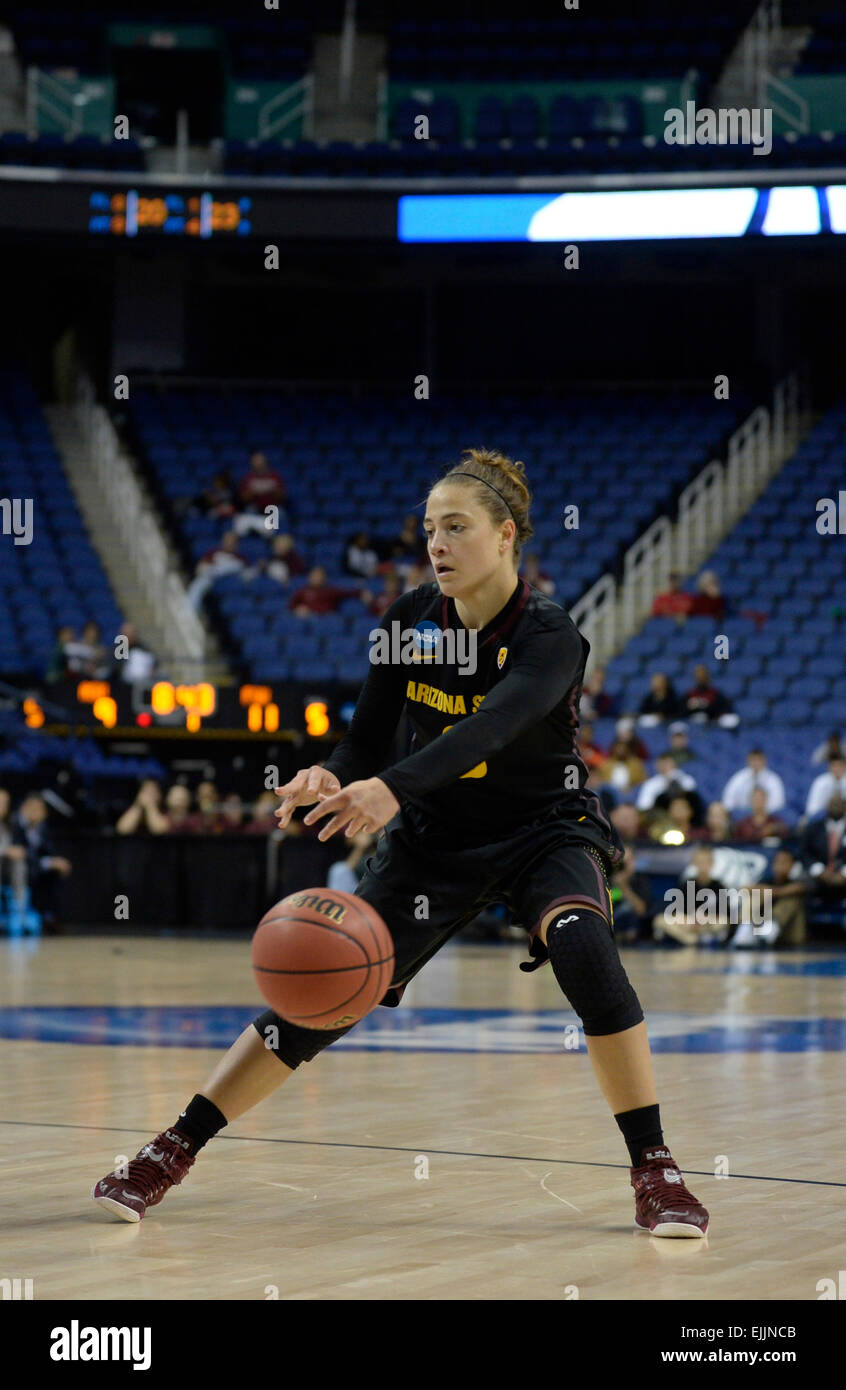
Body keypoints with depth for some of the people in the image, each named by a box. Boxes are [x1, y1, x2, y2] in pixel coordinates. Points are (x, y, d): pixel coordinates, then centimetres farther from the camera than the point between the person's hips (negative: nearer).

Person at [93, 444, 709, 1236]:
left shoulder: (548, 637, -23)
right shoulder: (410, 620, -8)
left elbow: (490, 726, -42)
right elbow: (368, 739, -6)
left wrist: (391, 788, -58)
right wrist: (329, 781, -31)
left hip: (545, 829, -4)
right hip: (436, 837, 4)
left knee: (582, 947, -34)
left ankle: (654, 1171, -24)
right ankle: (171, 1153, 6)